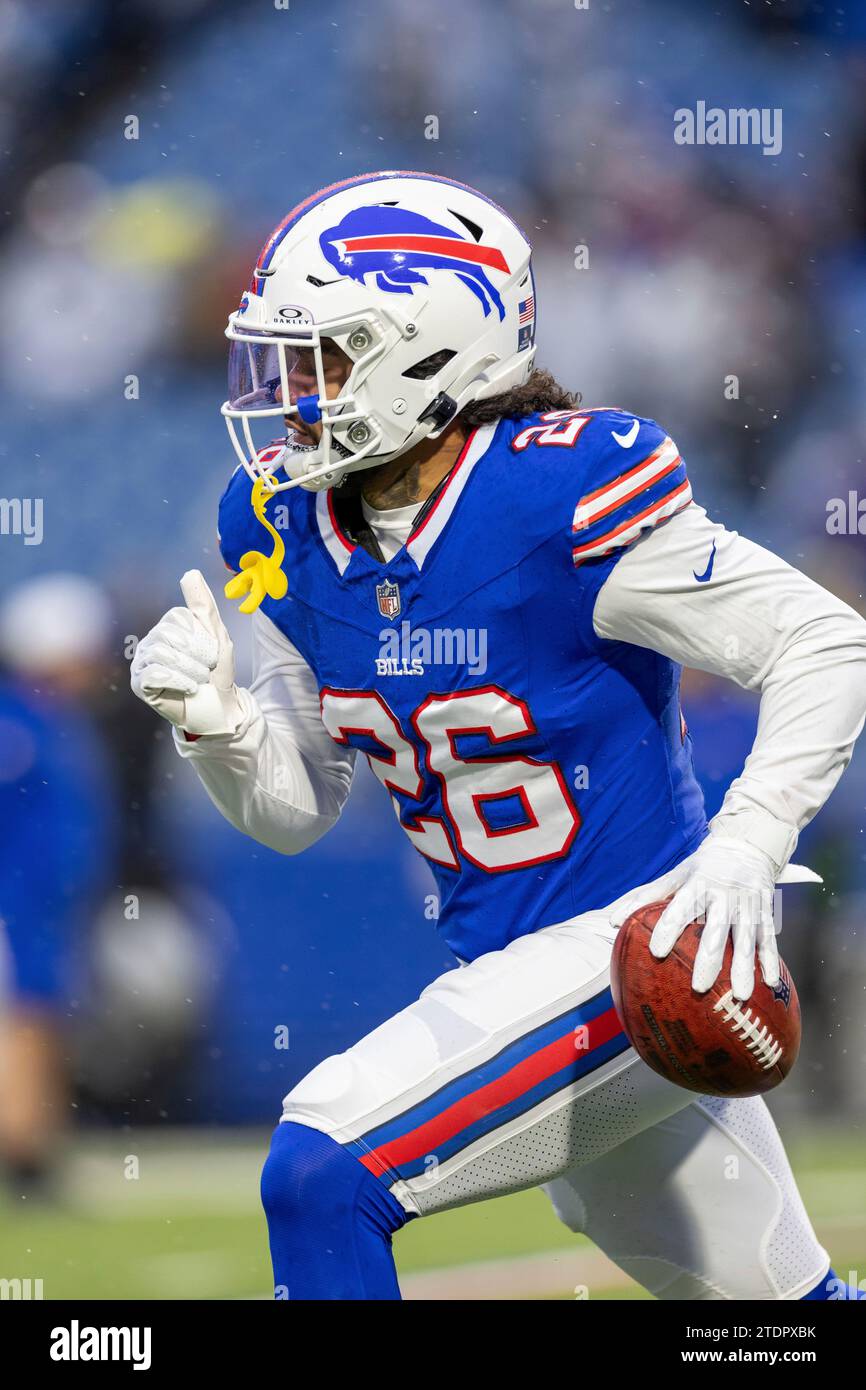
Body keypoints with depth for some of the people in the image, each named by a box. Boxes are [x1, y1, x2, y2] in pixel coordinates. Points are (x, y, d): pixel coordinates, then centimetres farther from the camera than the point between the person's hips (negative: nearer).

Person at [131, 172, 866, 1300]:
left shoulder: (560, 500, -21)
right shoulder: (290, 524, 1)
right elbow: (299, 810, 9)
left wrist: (745, 851, -27)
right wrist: (216, 725, -12)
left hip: (634, 949, -8)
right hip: (509, 962, 8)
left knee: (321, 1178, -20)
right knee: (769, 1300, 19)